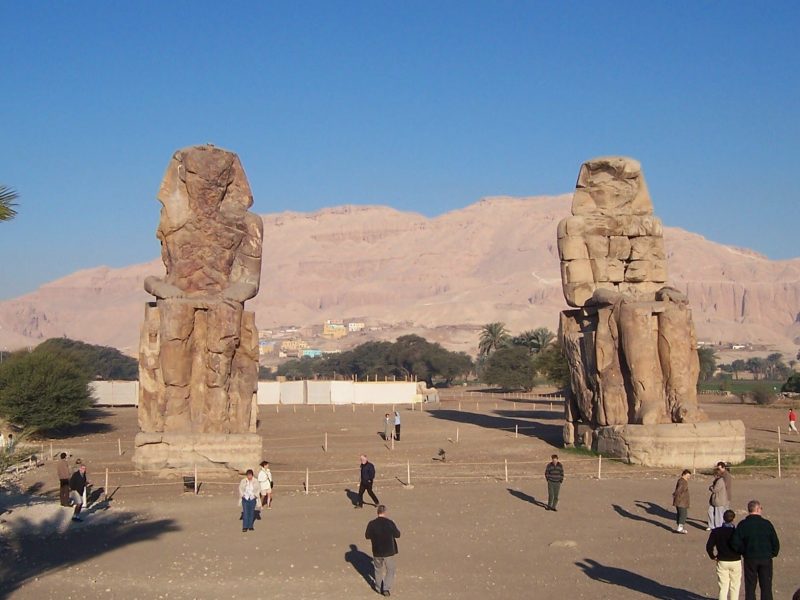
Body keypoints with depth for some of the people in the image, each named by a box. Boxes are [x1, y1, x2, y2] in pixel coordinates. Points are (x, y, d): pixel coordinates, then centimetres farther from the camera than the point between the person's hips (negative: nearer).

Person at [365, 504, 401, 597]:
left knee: (378, 569, 23)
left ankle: (379, 588, 35)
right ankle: (387, 588, 7)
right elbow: (397, 534, -7)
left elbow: (367, 536, 0)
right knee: (390, 570, 16)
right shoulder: (390, 523, -17)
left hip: (377, 552, 2)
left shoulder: (371, 524, -12)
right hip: (389, 551, -2)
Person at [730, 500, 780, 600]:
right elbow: (775, 543, -5)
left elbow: (735, 543, -11)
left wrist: (744, 552, 5)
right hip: (766, 559, 0)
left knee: (750, 588, 10)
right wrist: (773, 554, 12)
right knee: (766, 587, 9)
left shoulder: (743, 524, -8)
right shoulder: (766, 524, -7)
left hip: (750, 559, 0)